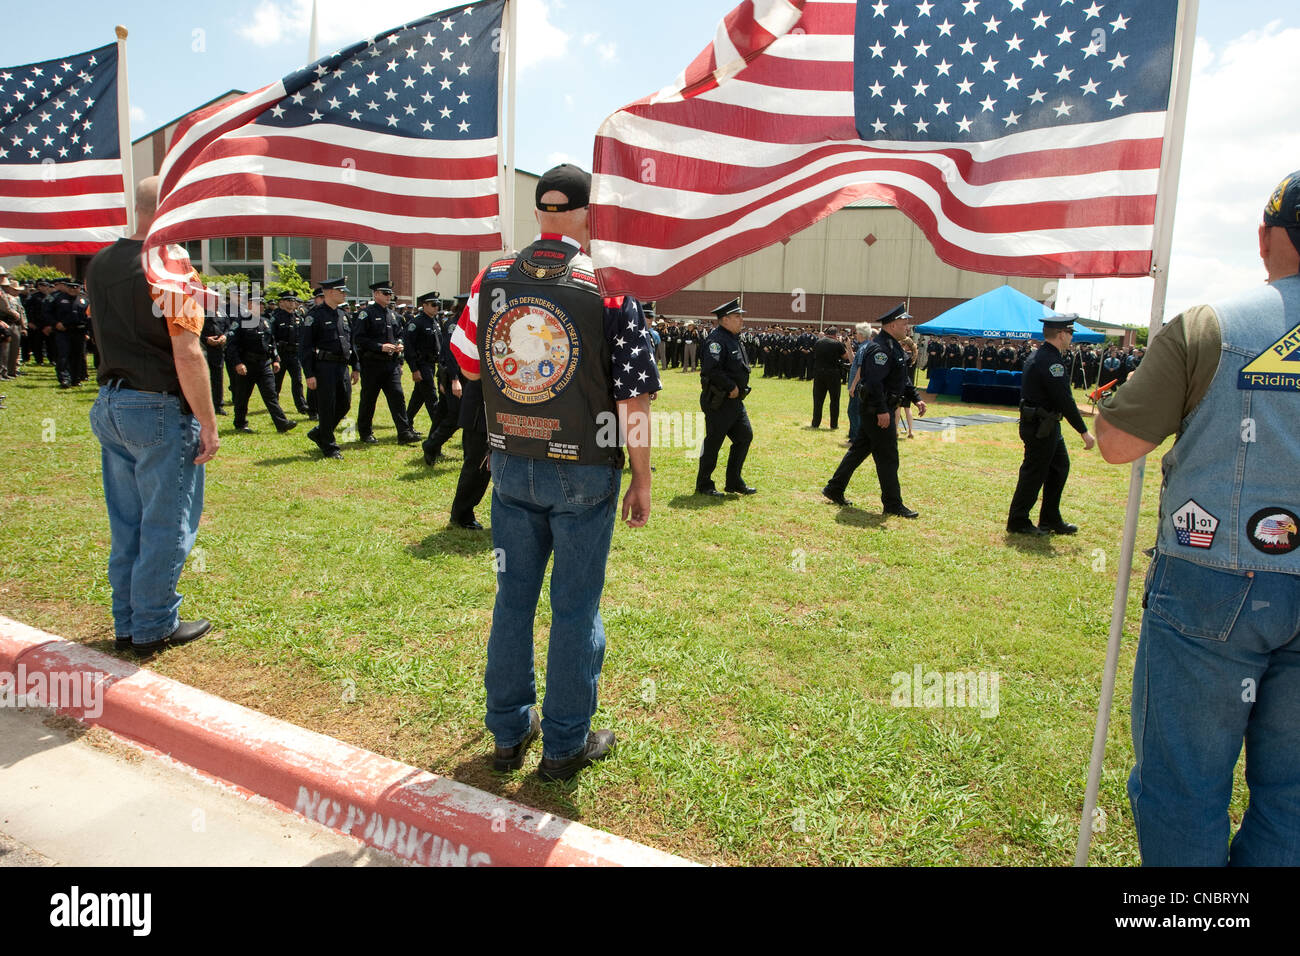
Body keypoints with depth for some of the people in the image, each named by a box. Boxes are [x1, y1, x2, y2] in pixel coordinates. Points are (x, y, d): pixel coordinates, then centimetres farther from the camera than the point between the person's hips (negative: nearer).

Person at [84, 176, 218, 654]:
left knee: (126, 524, 15)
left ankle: (127, 623, 25)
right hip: (160, 411, -8)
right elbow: (187, 356, -19)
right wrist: (208, 425, -16)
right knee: (166, 524, 4)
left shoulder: (98, 265, 10)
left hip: (109, 406, 8)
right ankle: (154, 627, 14)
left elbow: (106, 333, 18)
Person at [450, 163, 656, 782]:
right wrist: (642, 482, -3)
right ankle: (565, 745, 22)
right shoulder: (609, 289, -12)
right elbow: (633, 398, -12)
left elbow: (466, 361, 14)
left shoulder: (491, 279, 0)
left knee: (512, 598, 15)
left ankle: (508, 733, 30)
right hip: (583, 474, -4)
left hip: (511, 468, 4)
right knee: (575, 607, 8)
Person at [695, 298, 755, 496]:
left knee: (745, 436, 12)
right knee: (713, 443, -1)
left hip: (735, 400, 10)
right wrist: (732, 387, -21)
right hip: (719, 402, -10)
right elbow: (711, 369, -28)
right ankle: (703, 485, 13)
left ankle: (734, 482, 21)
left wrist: (739, 388, 8)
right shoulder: (717, 339, -16)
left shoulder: (733, 339, 15)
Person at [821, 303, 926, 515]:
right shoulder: (880, 348, -18)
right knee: (887, 457, -4)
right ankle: (892, 503, 5)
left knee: (860, 449, 15)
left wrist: (916, 398, 16)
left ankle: (834, 489, 23)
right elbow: (874, 381, -26)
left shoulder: (893, 347, 17)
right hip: (877, 410, -11)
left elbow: (902, 379, 24)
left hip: (880, 409, 11)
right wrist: (882, 410, -27)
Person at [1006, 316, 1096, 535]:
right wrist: (1084, 431, -18)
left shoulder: (1039, 356, 11)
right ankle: (1017, 522, 11)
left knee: (1060, 466, 16)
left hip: (1046, 425, 10)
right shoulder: (1051, 362, -22)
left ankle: (1051, 520, 25)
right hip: (1041, 427, -10)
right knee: (1034, 473, -1)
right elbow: (1065, 400, -23)